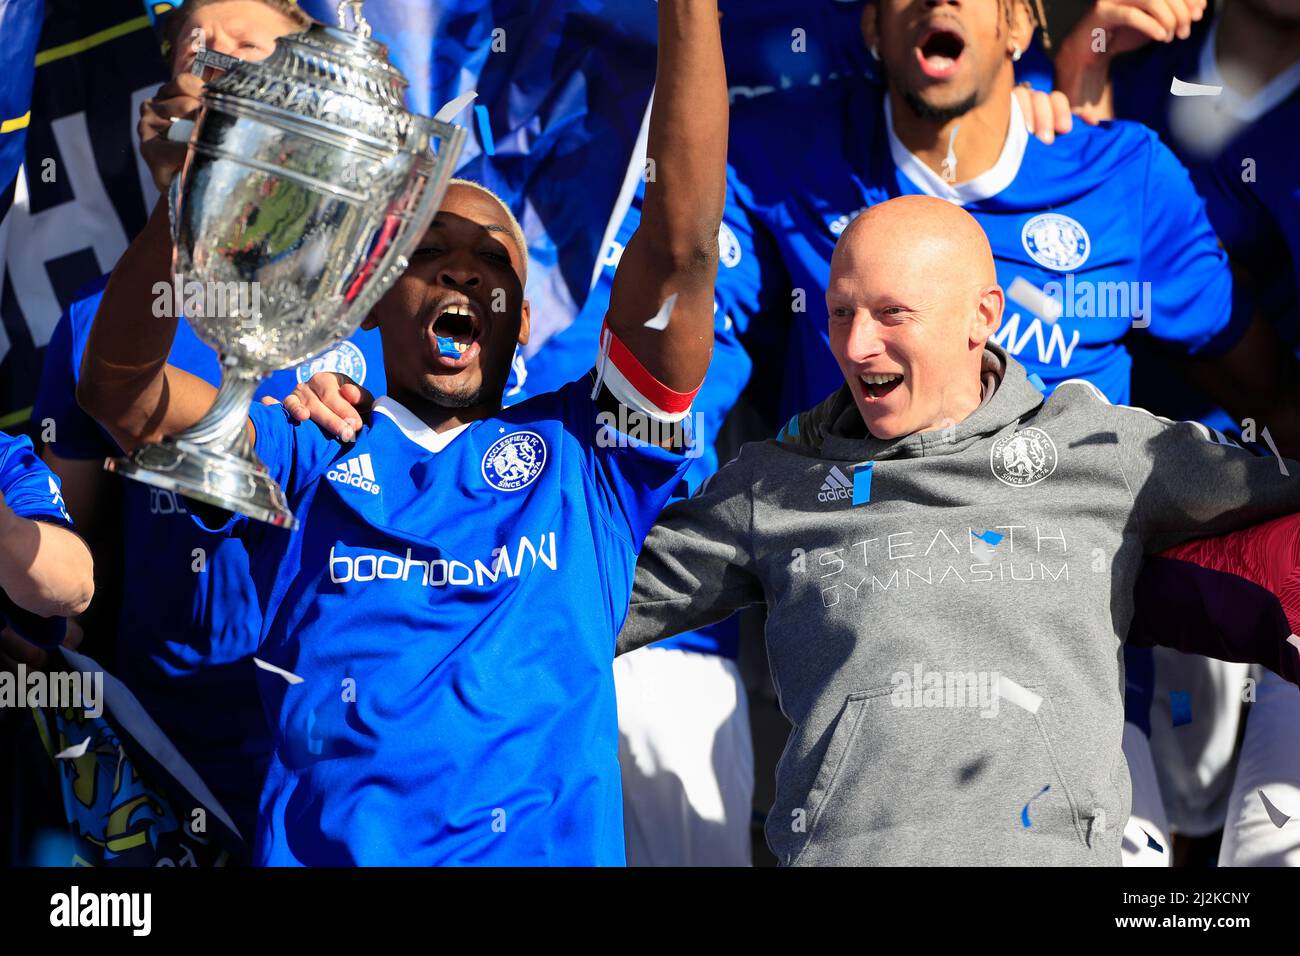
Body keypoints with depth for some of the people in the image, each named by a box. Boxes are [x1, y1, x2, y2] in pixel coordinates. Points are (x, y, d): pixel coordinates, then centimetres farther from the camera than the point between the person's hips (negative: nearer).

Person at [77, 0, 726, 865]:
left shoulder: (583, 453, 13)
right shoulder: (306, 456, 14)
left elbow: (682, 251, 4)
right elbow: (120, 387, 0)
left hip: (549, 847, 1)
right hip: (324, 848, -1)